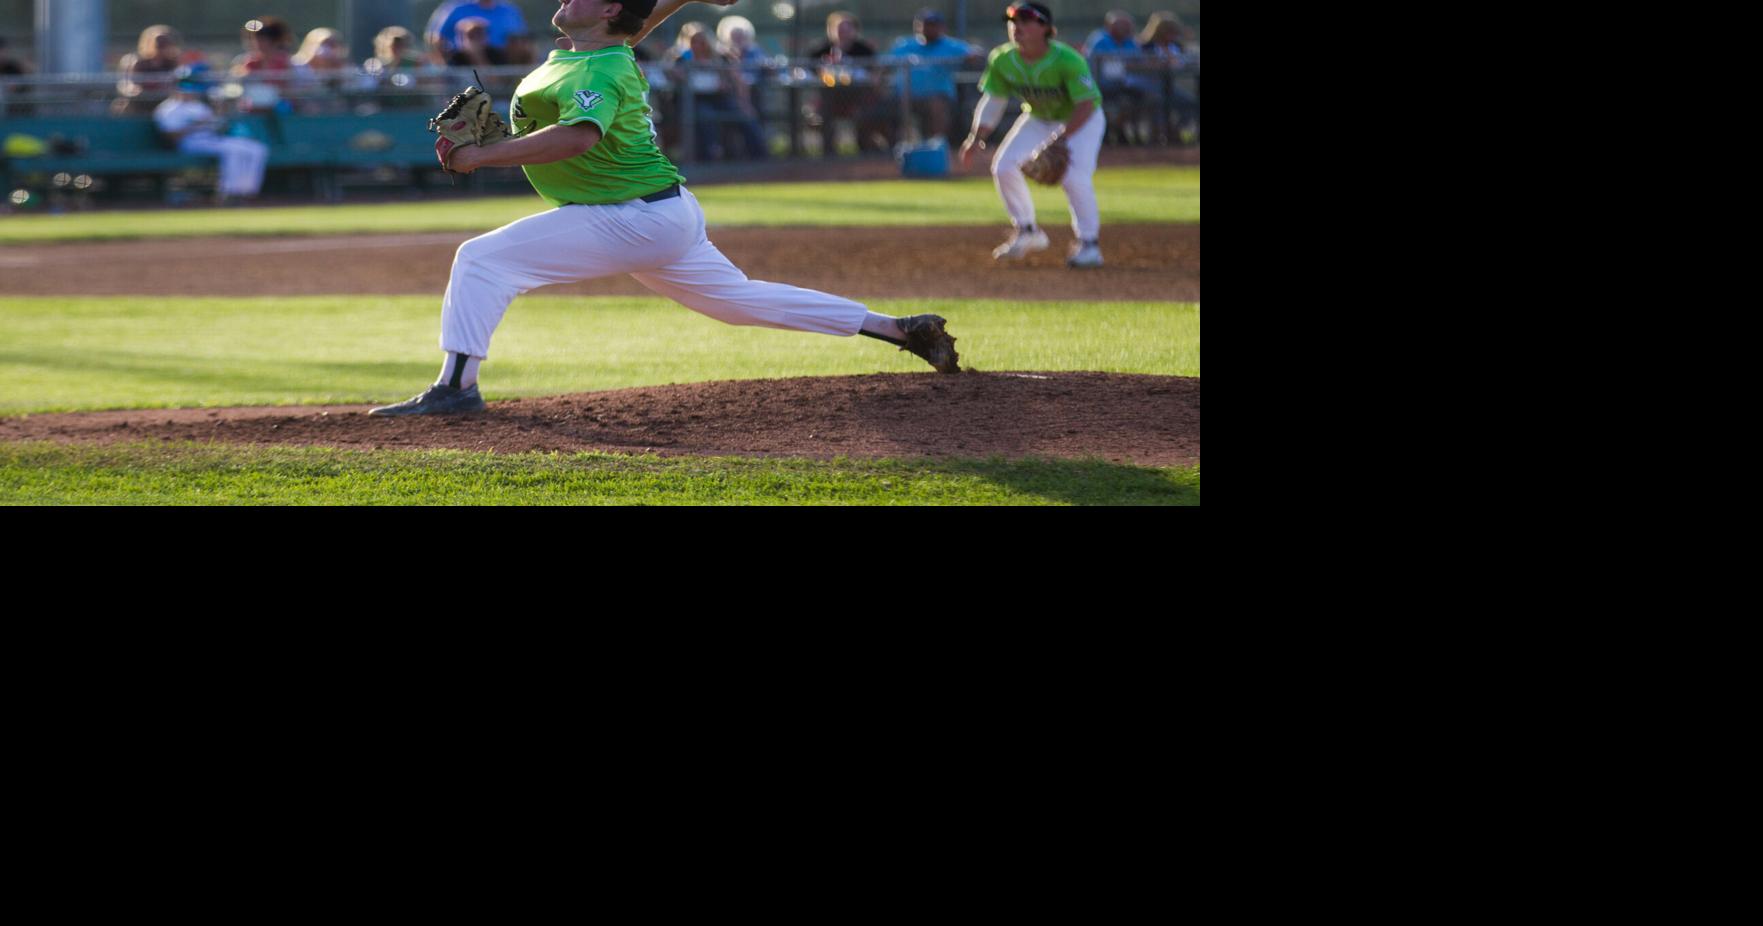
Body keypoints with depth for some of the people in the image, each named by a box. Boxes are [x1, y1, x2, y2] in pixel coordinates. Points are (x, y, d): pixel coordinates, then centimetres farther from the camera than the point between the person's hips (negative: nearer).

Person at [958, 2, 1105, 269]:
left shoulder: (1067, 61, -32)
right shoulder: (1003, 60, -16)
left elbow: (1086, 104, -33)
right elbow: (992, 101, -5)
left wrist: (1062, 139, -44)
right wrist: (978, 136, -18)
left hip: (1081, 120, -5)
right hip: (1037, 119, 6)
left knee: (1075, 175, -26)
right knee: (1003, 166, -9)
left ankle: (1089, 243, -9)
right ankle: (1027, 232, 11)